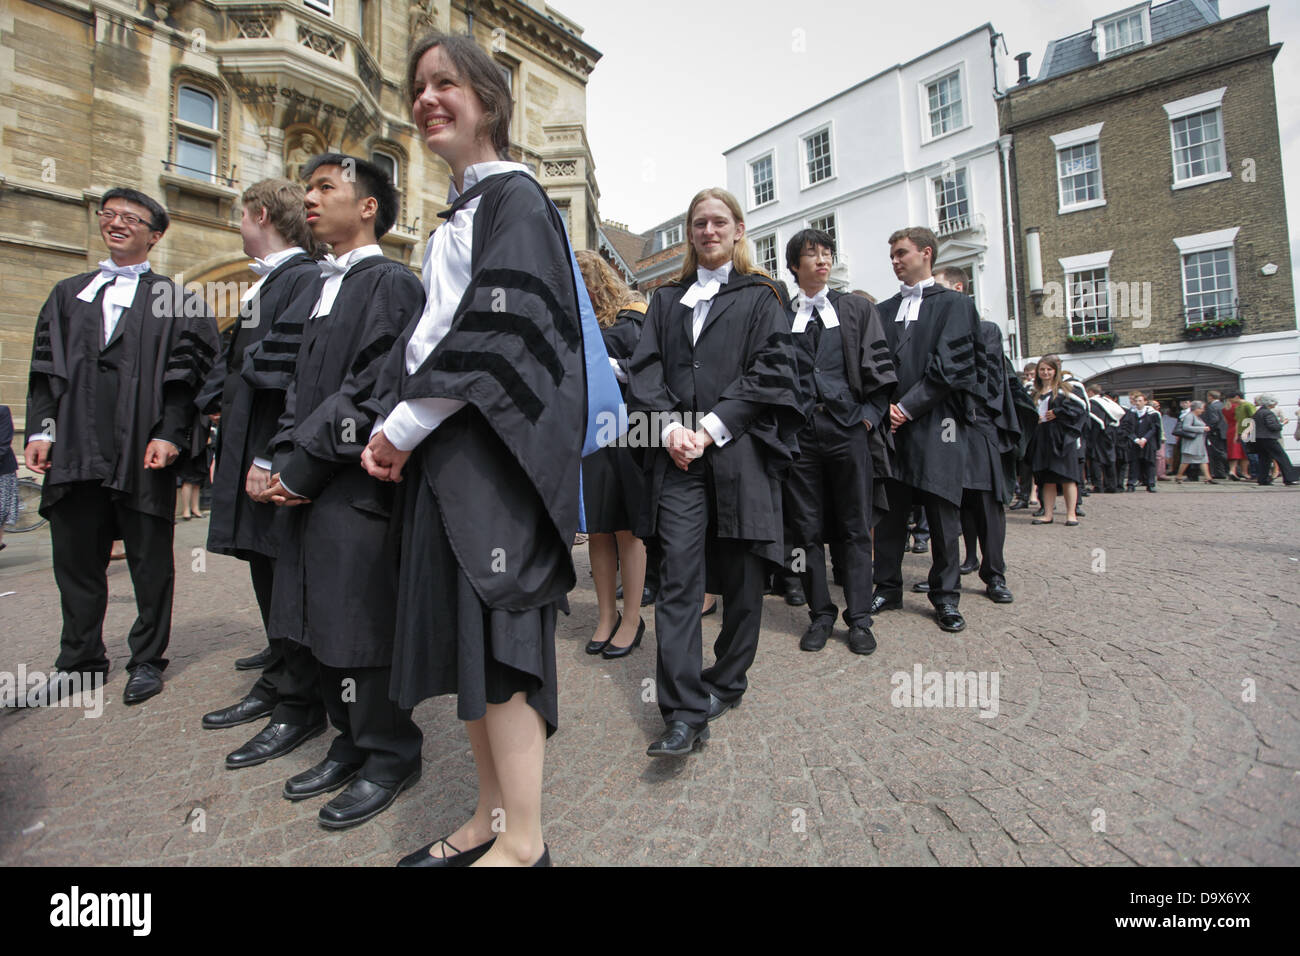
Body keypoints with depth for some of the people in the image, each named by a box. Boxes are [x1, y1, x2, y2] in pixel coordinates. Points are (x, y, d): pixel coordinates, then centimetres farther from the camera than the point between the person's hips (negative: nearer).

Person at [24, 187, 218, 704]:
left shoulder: (174, 300, 5)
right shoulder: (68, 293, 19)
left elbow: (186, 373, -3)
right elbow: (45, 367, 15)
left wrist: (169, 434, -13)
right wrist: (40, 429, 3)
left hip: (141, 453, -4)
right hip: (73, 450, 5)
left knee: (149, 562, 3)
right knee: (76, 560, 11)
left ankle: (147, 661, 17)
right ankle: (81, 660, 26)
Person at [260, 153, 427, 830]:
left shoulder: (391, 283, -6)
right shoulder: (326, 287, 20)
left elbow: (371, 388, -15)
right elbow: (302, 386, 19)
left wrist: (302, 467, -12)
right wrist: (282, 461, 5)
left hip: (357, 490, -8)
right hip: (309, 488, 9)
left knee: (359, 628, 0)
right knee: (316, 627, 14)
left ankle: (388, 757, 20)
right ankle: (352, 743, 32)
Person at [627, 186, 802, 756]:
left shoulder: (761, 298, 12)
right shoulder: (667, 300, 20)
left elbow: (770, 368, -1)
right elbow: (646, 368, 8)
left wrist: (713, 426, -13)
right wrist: (670, 427, -10)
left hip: (740, 449, -1)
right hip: (679, 455, 1)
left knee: (740, 575, 5)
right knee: (679, 576, -8)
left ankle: (725, 683, 24)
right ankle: (686, 712, -3)